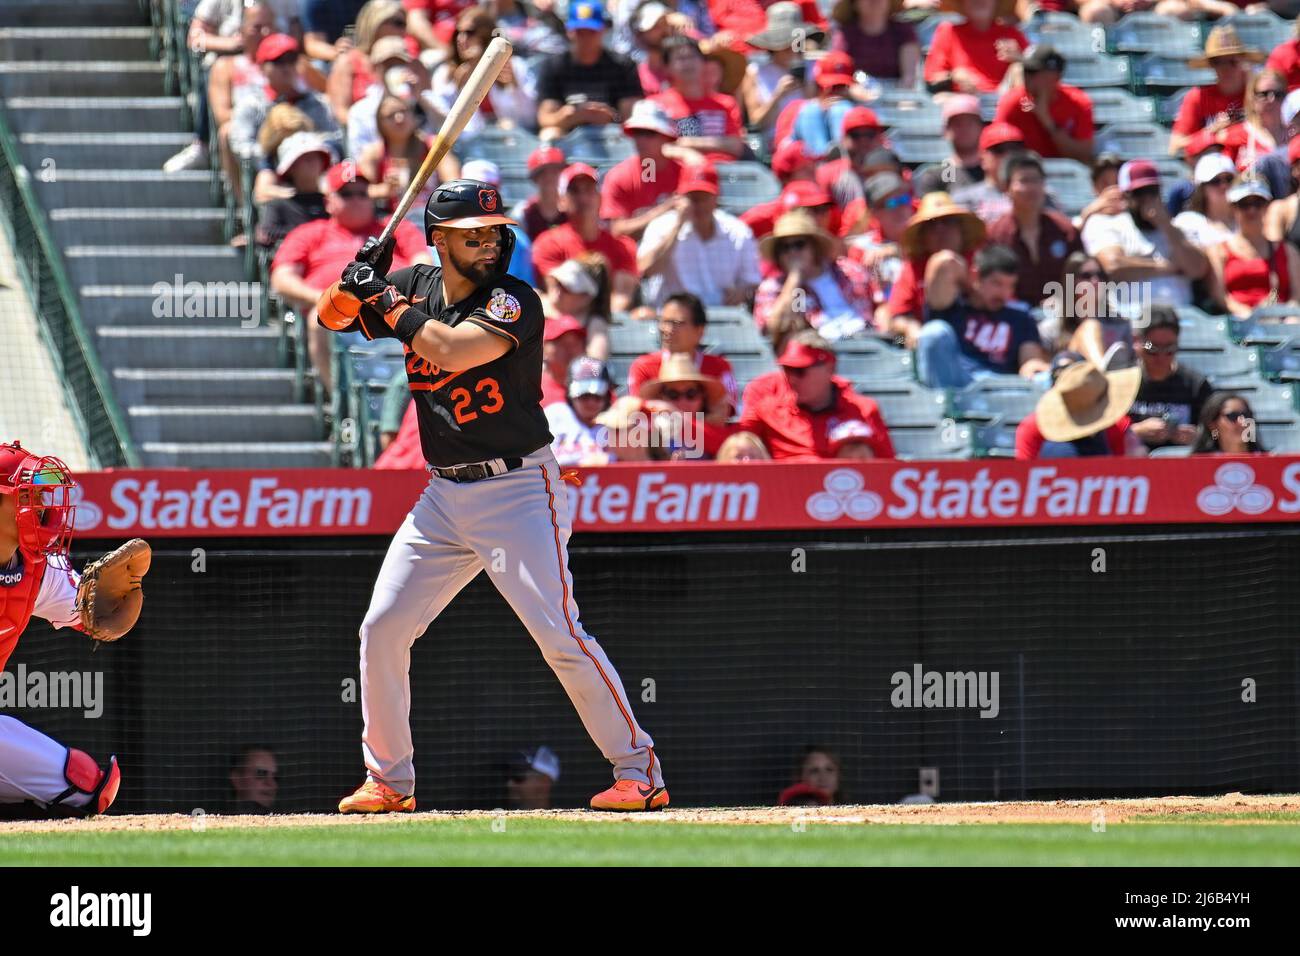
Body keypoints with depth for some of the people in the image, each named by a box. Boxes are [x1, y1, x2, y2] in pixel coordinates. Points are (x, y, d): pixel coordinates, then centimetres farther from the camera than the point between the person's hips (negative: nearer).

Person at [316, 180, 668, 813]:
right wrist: (357, 281, -7)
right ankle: (388, 780, 15)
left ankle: (638, 770, -8)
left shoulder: (513, 301, -13)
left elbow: (450, 349, -28)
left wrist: (385, 298, -17)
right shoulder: (415, 286, 5)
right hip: (444, 495, 6)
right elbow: (328, 320, 13)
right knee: (382, 630, 2)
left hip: (518, 492, -6)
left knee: (558, 634, -15)